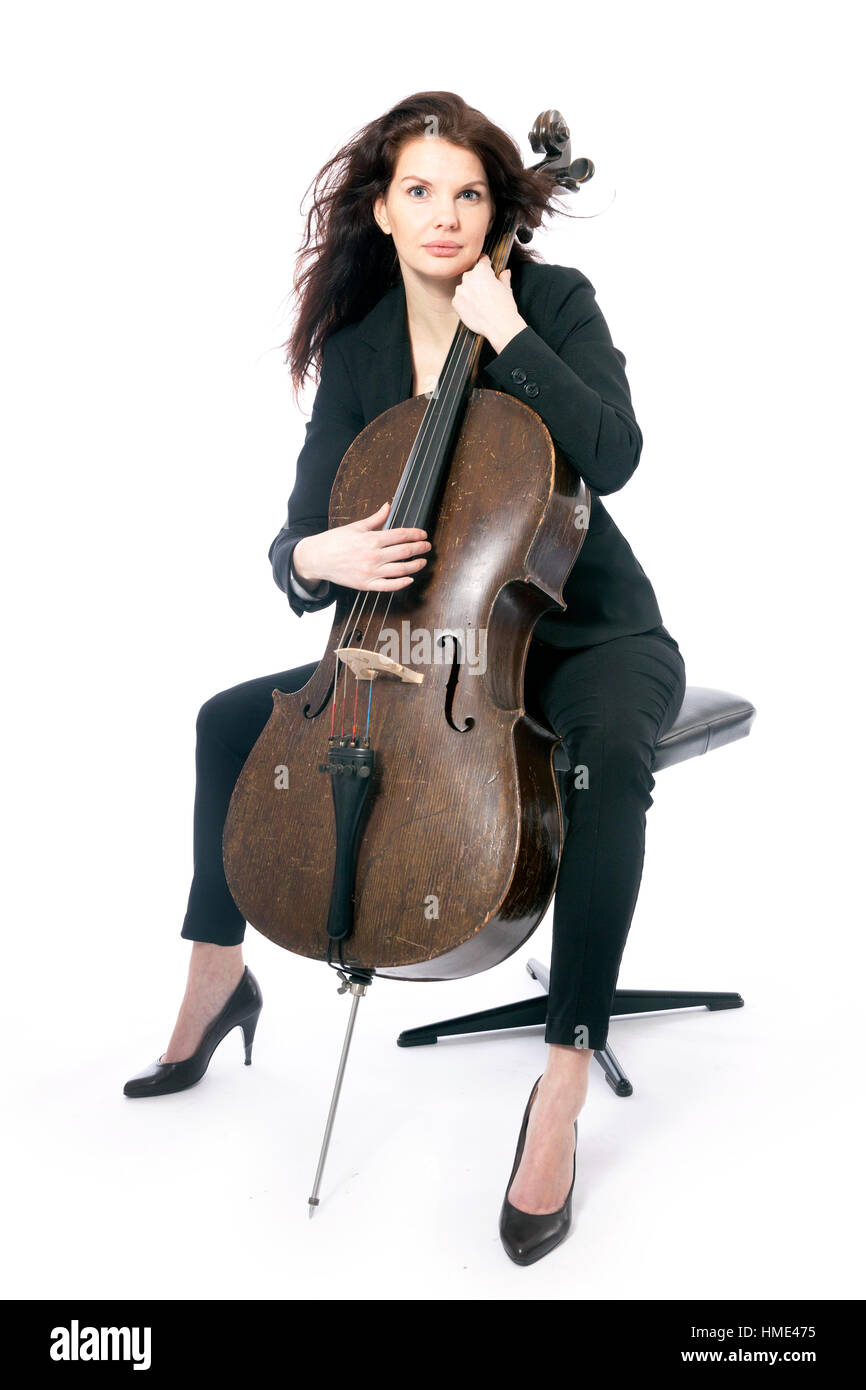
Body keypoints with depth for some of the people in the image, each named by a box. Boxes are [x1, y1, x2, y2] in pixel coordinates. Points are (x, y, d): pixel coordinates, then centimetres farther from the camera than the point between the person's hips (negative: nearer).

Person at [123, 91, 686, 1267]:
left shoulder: (553, 300, -9)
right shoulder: (355, 348, 1)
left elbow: (611, 455, -26)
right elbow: (296, 543, -2)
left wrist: (504, 332, -25)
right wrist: (316, 556, -26)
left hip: (594, 638, -4)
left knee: (609, 756, -39)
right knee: (233, 719, 0)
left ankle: (560, 1095, -30)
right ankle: (216, 983, 16)